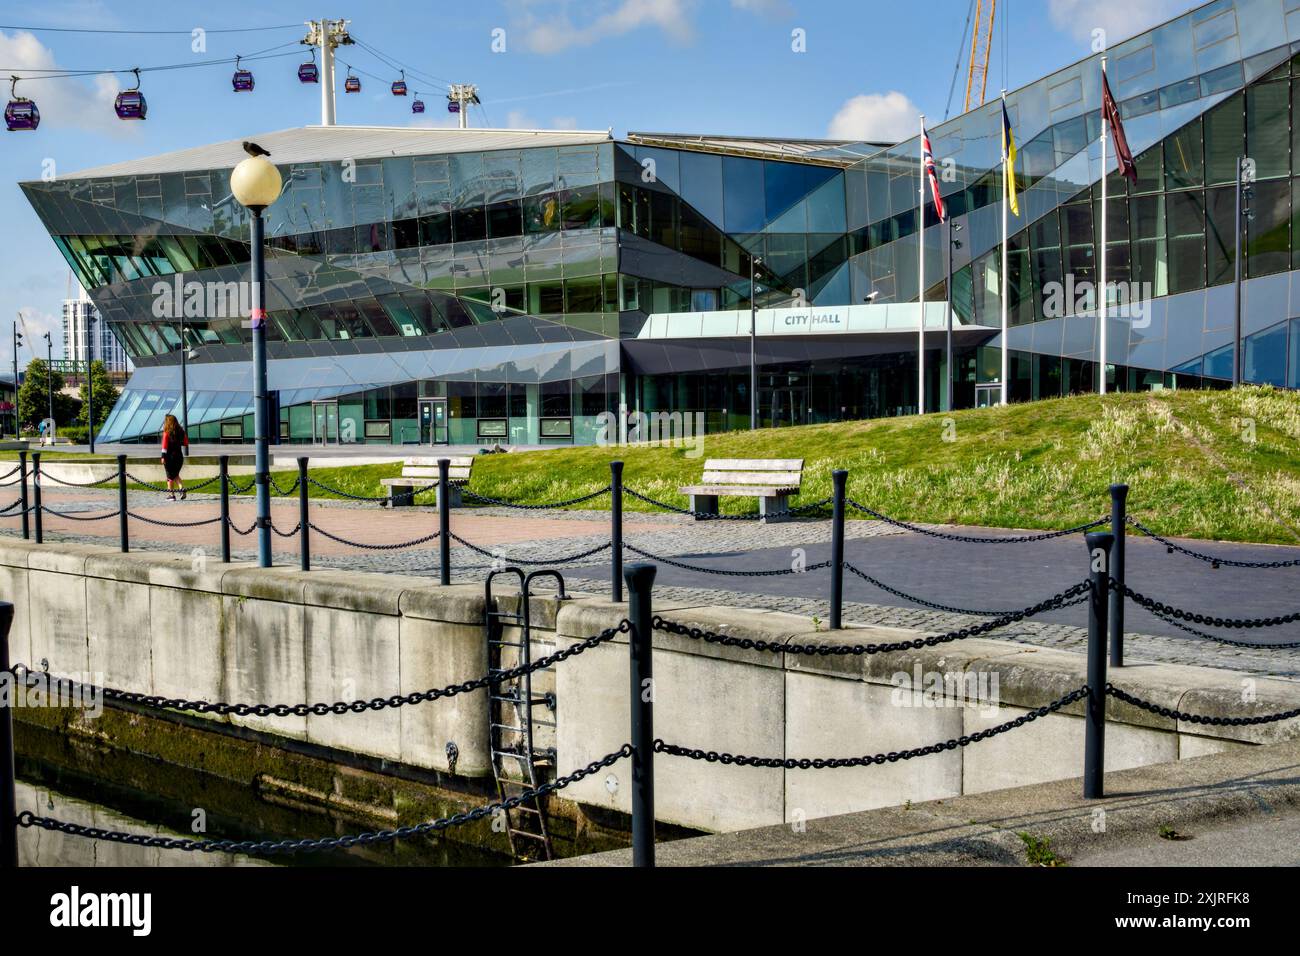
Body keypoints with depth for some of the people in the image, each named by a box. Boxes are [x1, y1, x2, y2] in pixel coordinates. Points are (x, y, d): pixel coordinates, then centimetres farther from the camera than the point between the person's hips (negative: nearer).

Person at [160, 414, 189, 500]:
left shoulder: (167, 432, -11)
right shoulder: (181, 431, 3)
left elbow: (164, 446, -14)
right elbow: (186, 443, 9)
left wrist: (163, 457, -13)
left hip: (169, 456, -4)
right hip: (179, 456, 4)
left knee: (170, 477, 5)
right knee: (176, 475, 19)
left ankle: (171, 495, 8)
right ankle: (182, 488, -2)